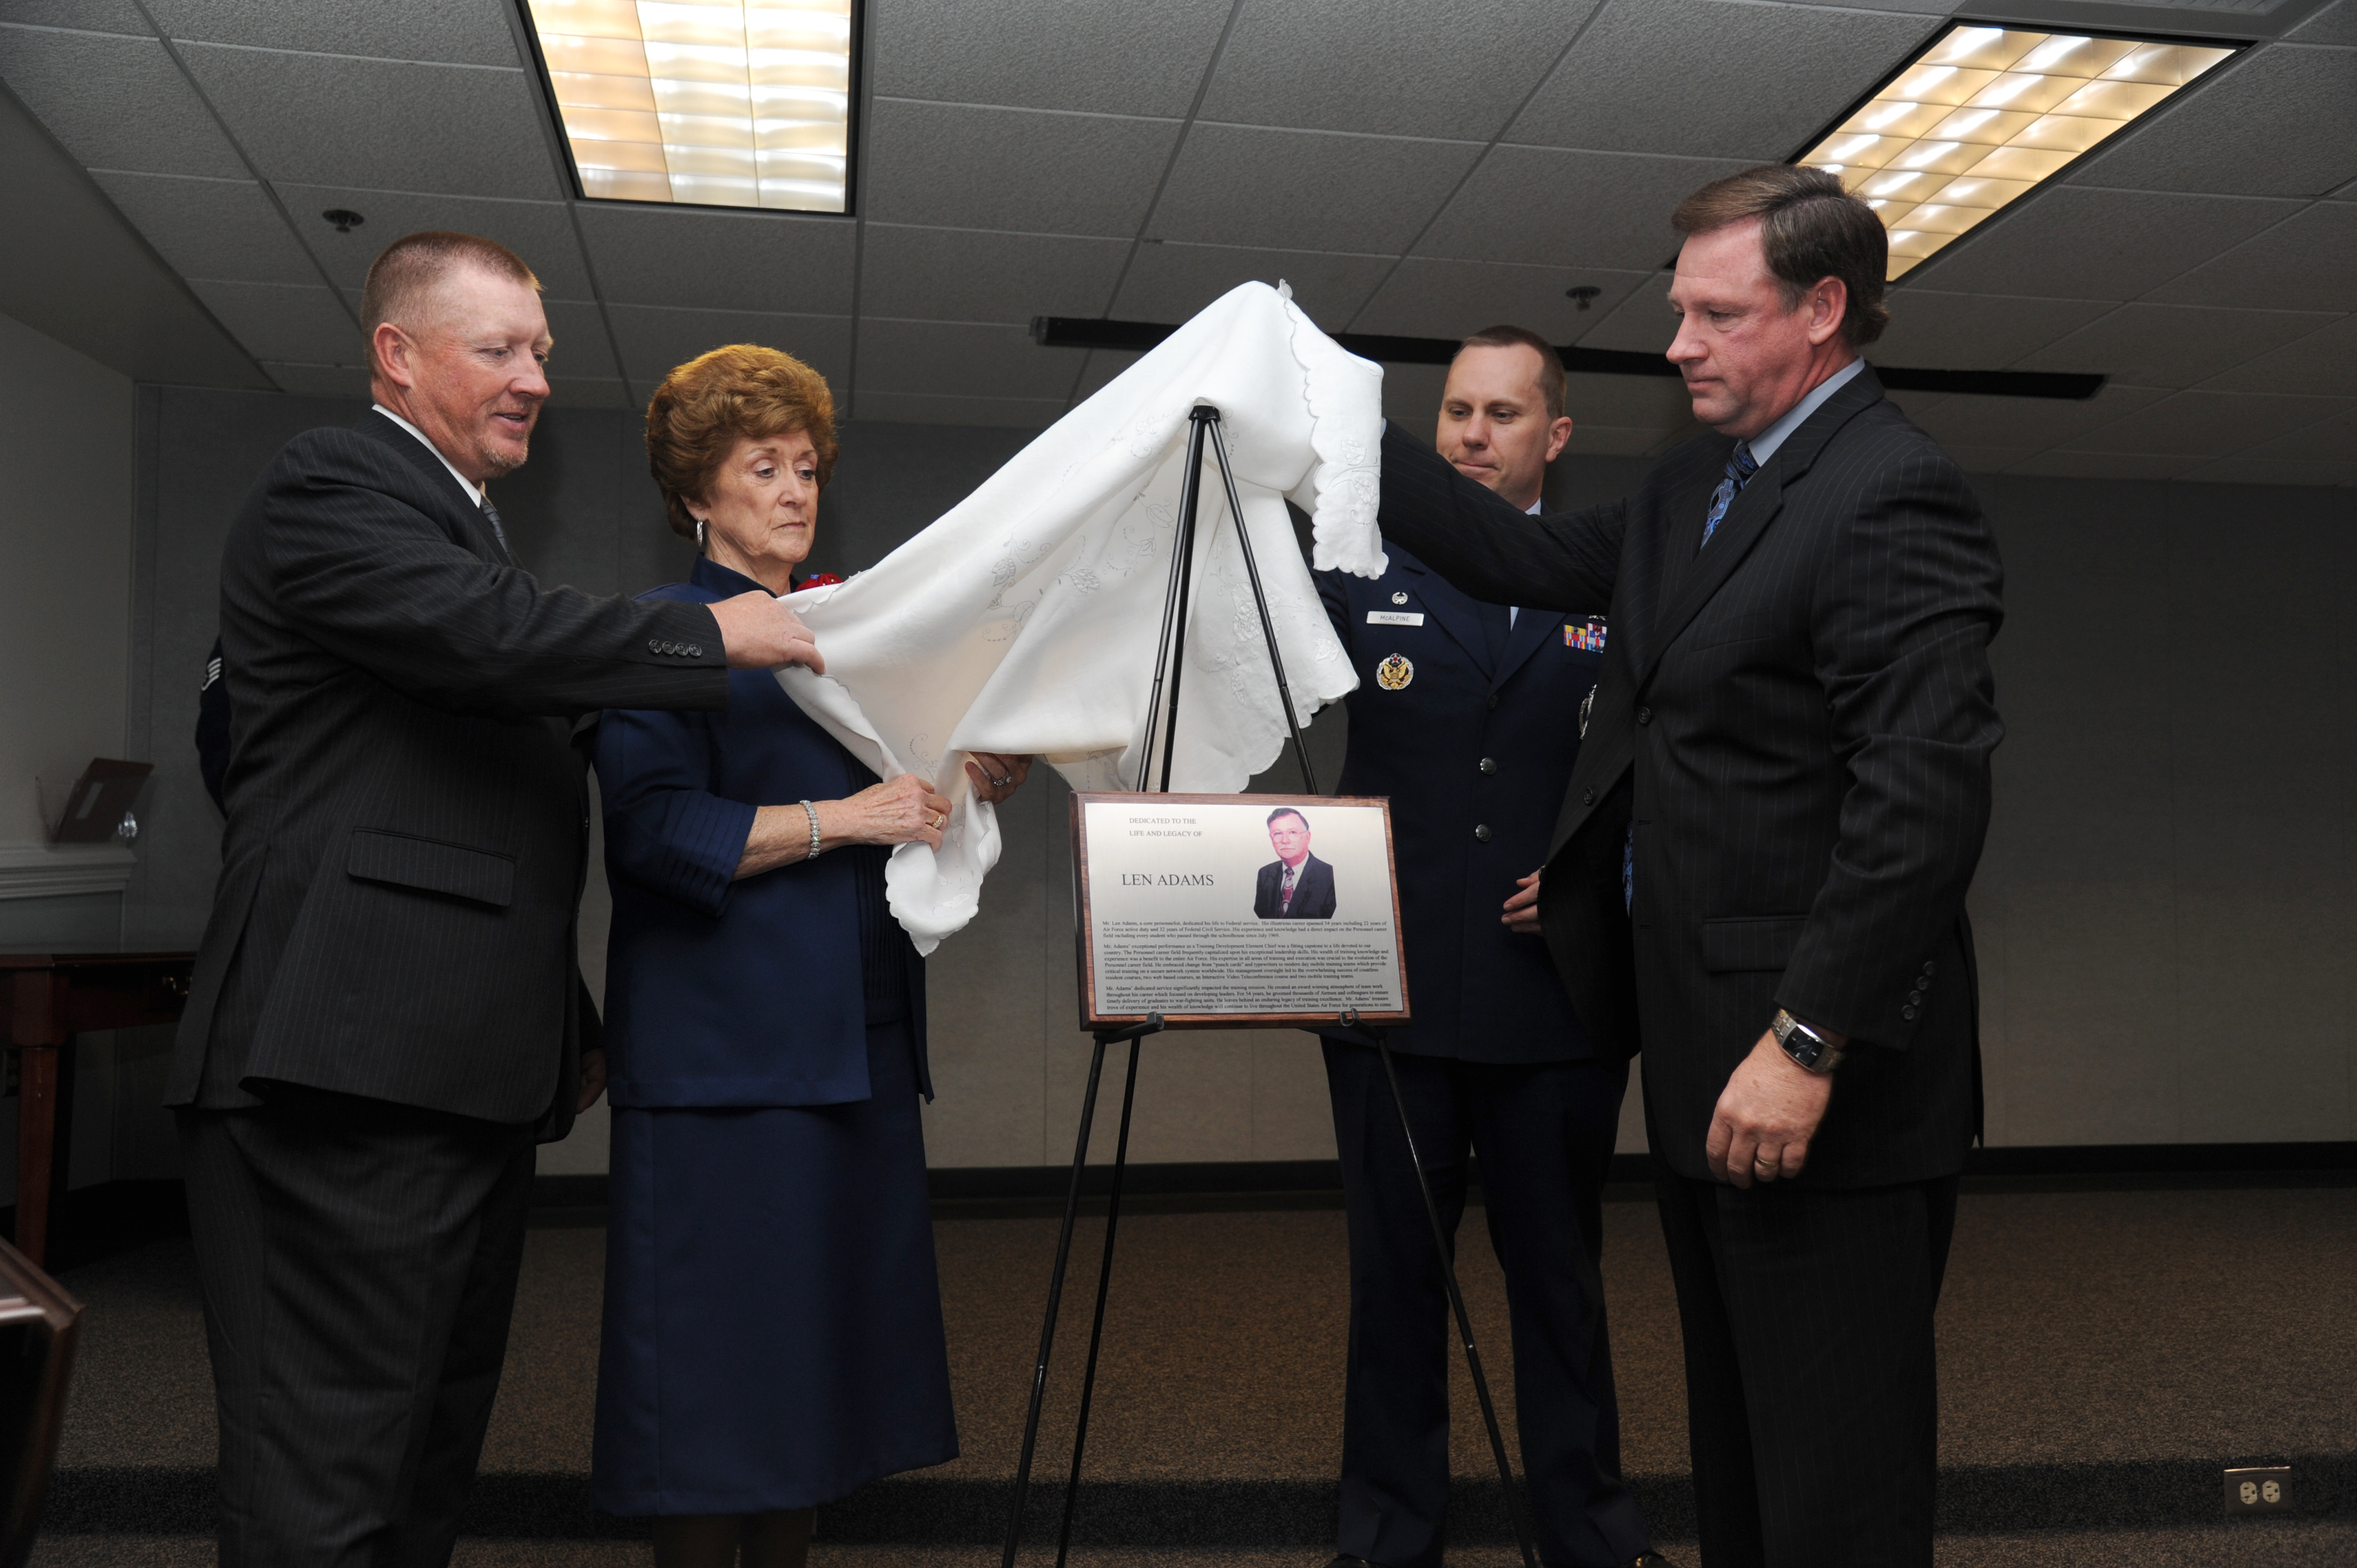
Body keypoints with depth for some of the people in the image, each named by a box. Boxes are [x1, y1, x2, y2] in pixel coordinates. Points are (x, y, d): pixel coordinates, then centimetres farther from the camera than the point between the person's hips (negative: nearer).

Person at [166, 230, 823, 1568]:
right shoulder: (330, 485, -4)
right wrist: (713, 637, -11)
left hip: (468, 1076, 10)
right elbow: (496, 636, -24)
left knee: (437, 1447, 15)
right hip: (349, 1067, -10)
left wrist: (571, 1023, 27)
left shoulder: (472, 530, 25)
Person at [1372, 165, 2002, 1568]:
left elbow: (1925, 797, -24)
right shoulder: (1696, 485, 14)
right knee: (1736, 1436, 21)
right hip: (1705, 1051, 10)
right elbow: (1536, 562, 18)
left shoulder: (1893, 495, -17)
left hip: (1820, 1076, -9)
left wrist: (1808, 1042, -25)